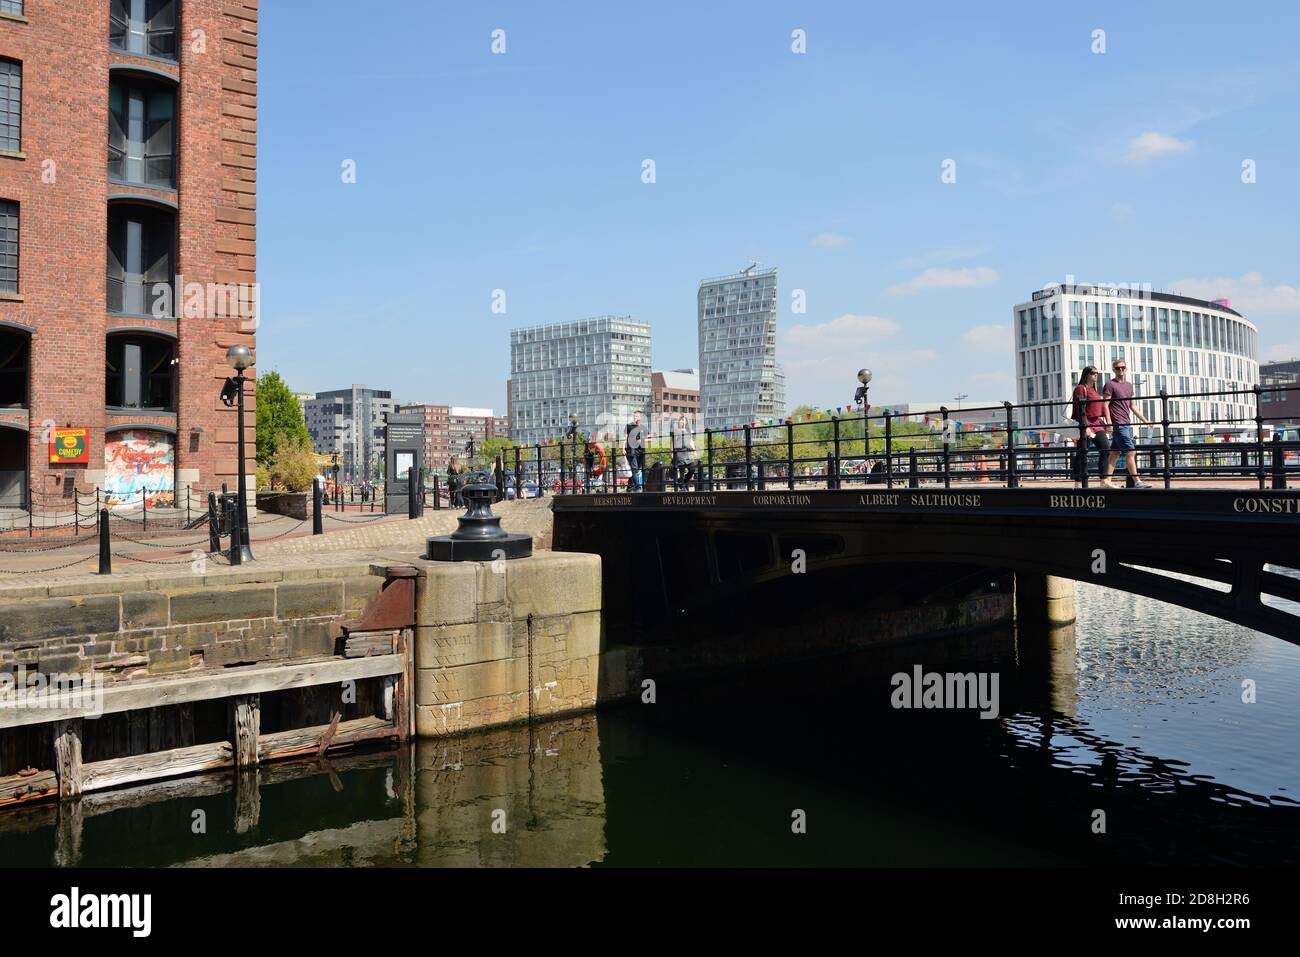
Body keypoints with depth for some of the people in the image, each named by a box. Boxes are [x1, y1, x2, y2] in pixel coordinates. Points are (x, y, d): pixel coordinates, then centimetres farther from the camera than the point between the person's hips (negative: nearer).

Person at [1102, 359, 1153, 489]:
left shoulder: (1129, 385, 18)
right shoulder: (1110, 385, -5)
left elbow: (1132, 406, 23)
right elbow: (1105, 405, -10)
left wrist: (1145, 420, 20)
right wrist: (1109, 423, -18)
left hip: (1127, 424, 8)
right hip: (1118, 424, -8)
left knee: (1115, 452, 7)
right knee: (1131, 452, -11)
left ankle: (1107, 480, 10)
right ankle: (1137, 482, -10)